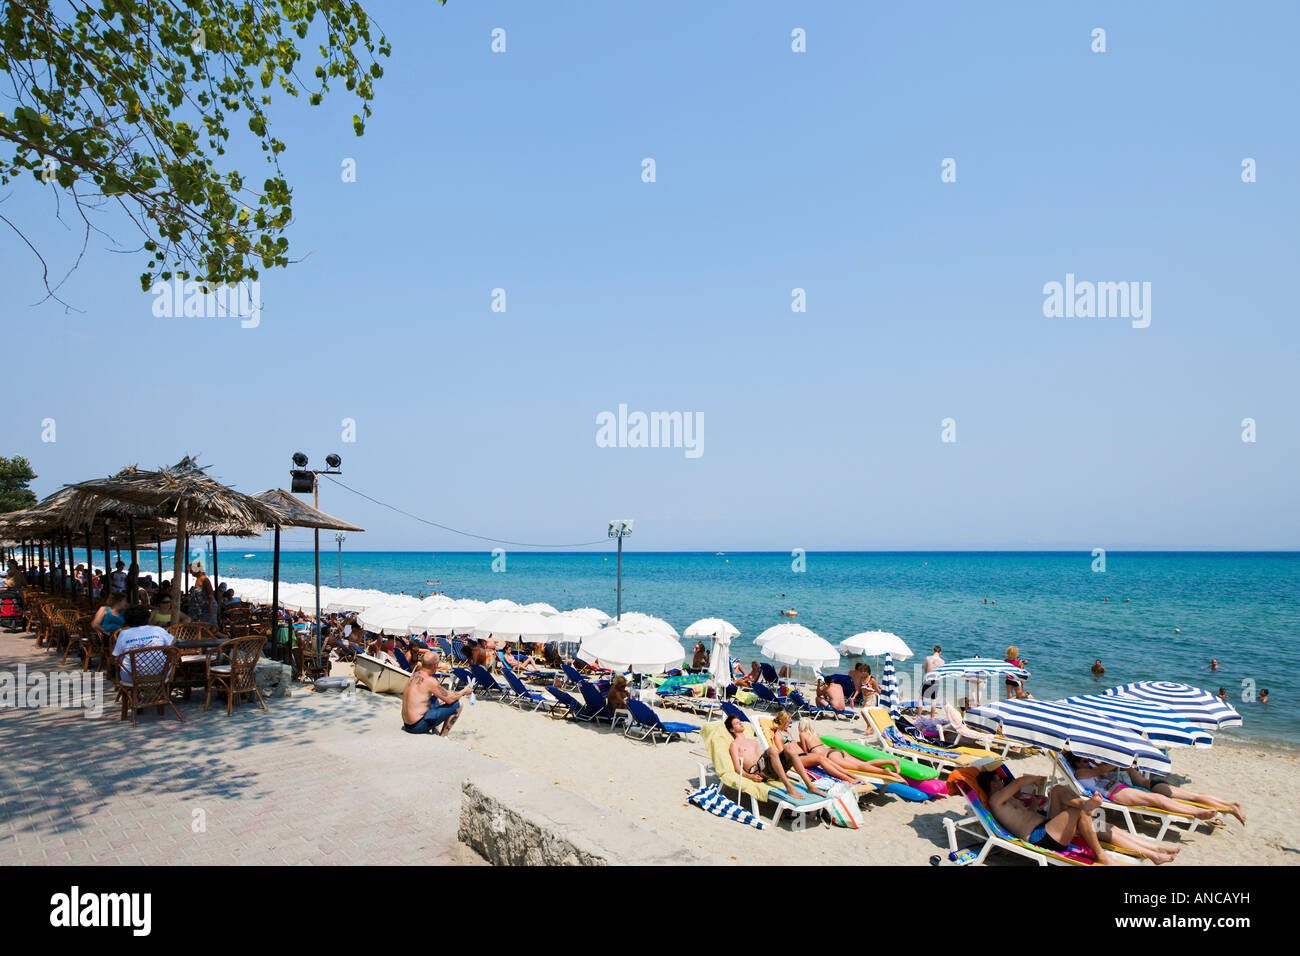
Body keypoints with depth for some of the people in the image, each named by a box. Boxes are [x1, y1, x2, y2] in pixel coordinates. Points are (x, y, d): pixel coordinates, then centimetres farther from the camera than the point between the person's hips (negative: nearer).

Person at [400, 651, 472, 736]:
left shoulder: (414, 675, 7)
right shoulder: (430, 680, -19)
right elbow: (450, 699, -14)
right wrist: (464, 691, 4)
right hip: (418, 726, -9)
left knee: (436, 699, 31)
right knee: (457, 704, -6)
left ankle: (435, 733, 24)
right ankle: (442, 737, 4)